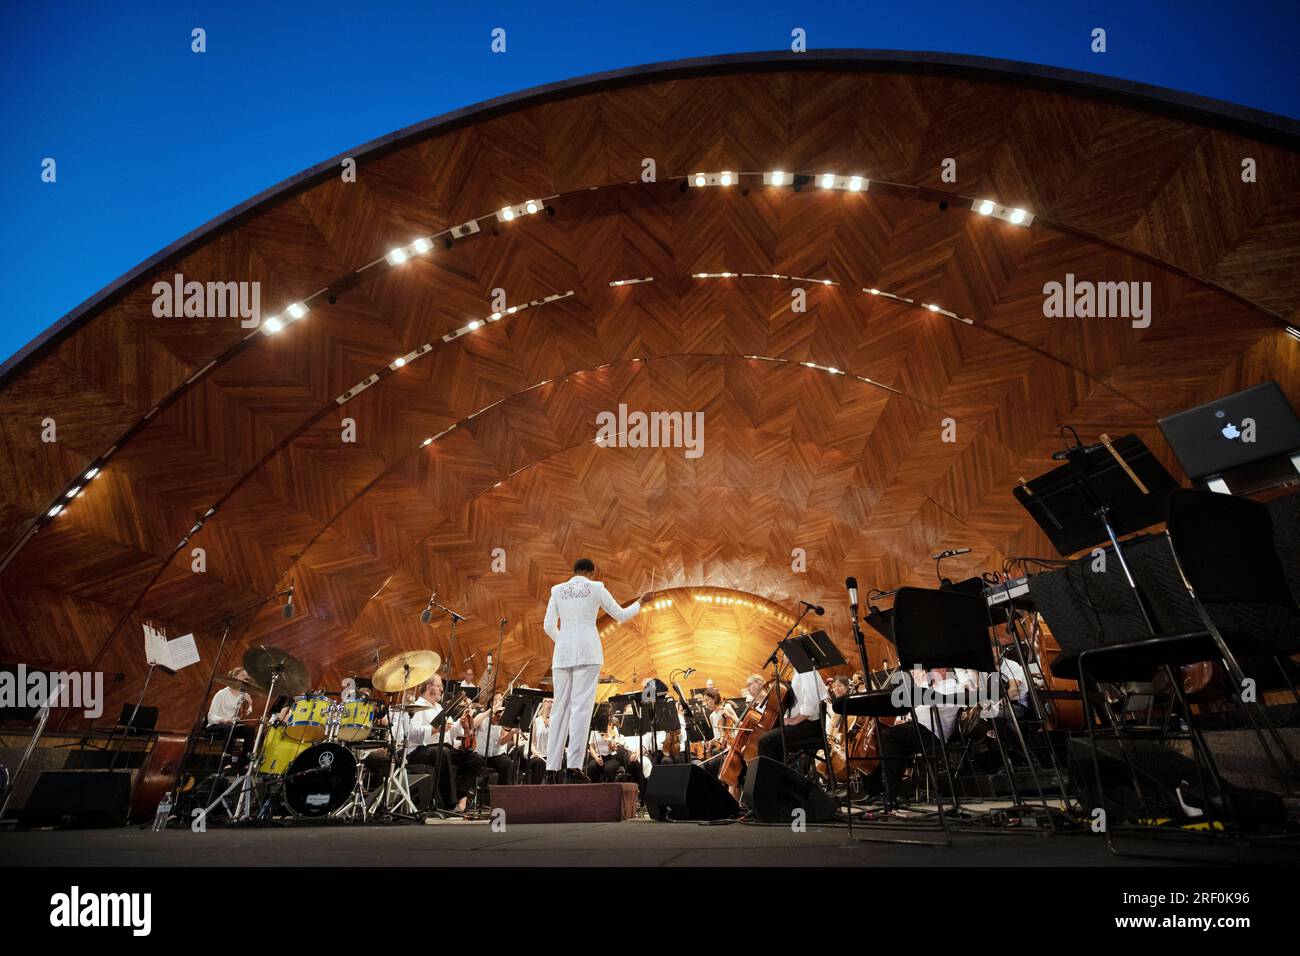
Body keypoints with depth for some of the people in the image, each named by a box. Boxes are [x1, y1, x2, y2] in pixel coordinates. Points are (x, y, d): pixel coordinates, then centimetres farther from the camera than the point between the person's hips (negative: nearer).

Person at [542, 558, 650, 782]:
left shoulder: (558, 590, 12)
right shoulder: (595, 588, 4)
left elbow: (548, 626, 9)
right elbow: (621, 615, 9)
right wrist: (641, 602, 25)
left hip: (562, 653, 4)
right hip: (587, 651, -4)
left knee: (560, 708, 8)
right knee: (581, 707, -7)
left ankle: (552, 766, 7)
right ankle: (573, 766, -14)